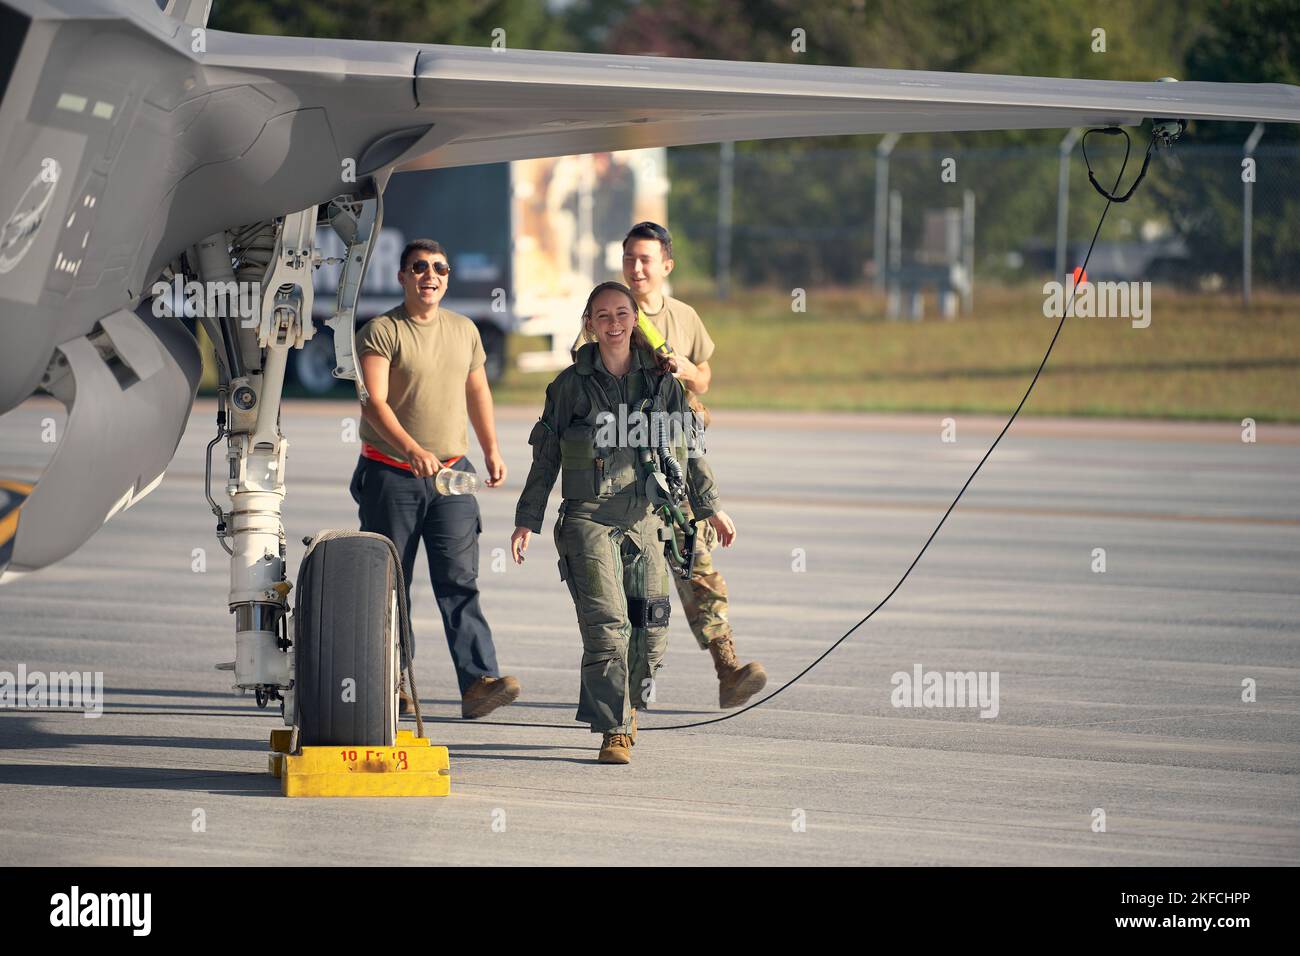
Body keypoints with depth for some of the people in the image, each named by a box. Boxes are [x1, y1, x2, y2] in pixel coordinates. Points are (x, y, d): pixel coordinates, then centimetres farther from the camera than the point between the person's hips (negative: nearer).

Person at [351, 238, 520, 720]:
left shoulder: (464, 330, 12)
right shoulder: (381, 331, -7)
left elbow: (477, 391, 24)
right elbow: (373, 402, -17)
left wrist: (492, 450, 17)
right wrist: (412, 449, -30)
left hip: (451, 474, 3)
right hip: (391, 475, -3)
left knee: (459, 580, -7)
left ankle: (478, 683, -17)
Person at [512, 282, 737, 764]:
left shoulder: (660, 381, 8)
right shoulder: (571, 385, 3)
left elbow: (687, 448, 16)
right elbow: (545, 458, 8)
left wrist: (710, 507, 18)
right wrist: (527, 520, 6)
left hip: (645, 519, 3)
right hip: (588, 519, -3)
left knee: (651, 629, 2)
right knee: (607, 626, -13)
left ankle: (627, 707, 28)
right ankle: (614, 731, -9)